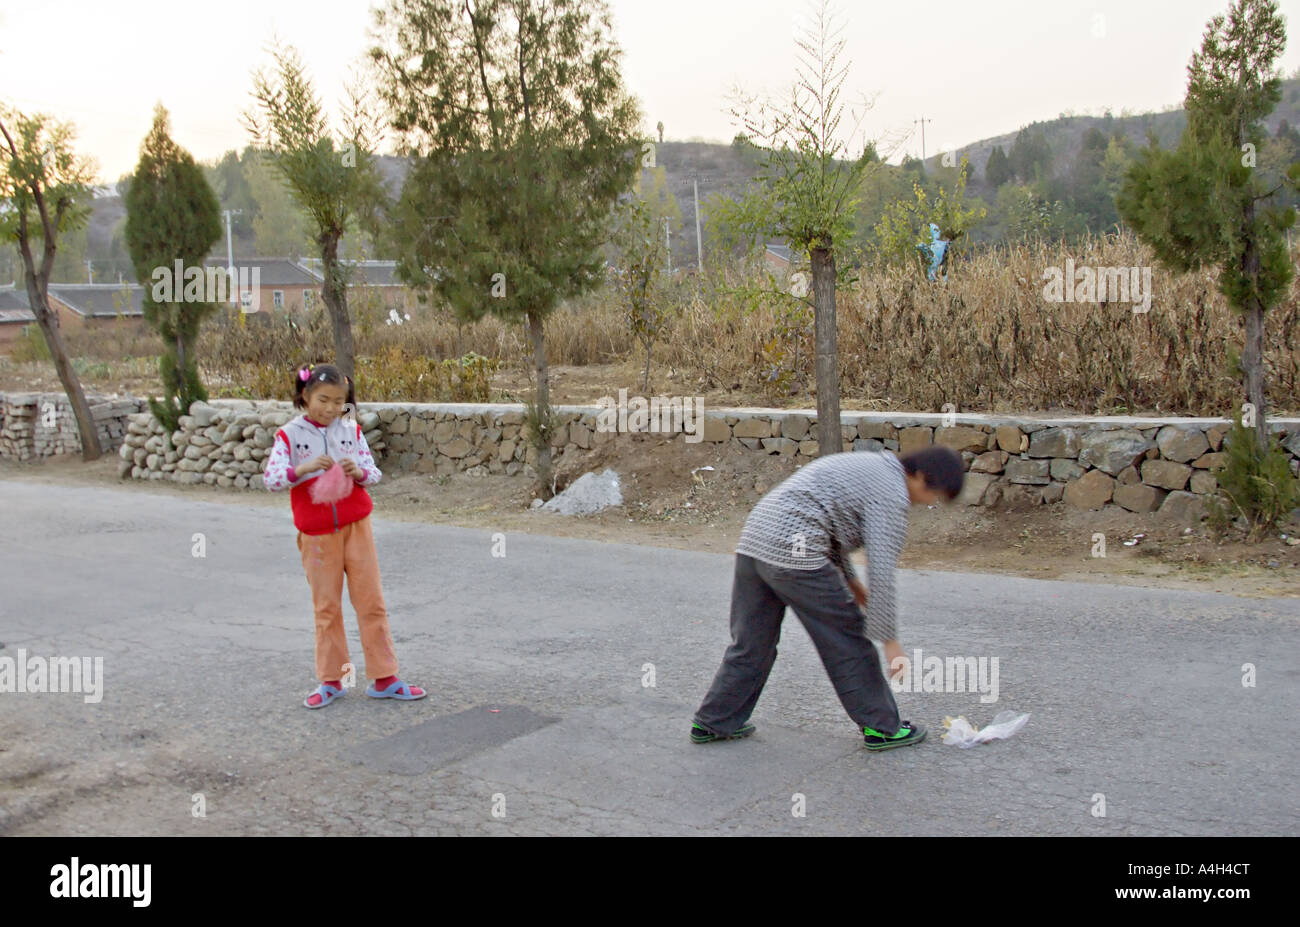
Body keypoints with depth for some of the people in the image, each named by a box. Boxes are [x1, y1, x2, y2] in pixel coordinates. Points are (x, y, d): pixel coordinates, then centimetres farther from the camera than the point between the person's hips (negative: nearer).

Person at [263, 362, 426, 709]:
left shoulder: (351, 431, 2)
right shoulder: (290, 435, -4)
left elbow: (374, 474, 3)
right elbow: (271, 479, -13)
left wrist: (359, 472, -19)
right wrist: (304, 468, -28)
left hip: (356, 527, 2)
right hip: (317, 534, -1)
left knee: (371, 602, 4)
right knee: (326, 607, 8)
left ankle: (384, 678, 11)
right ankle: (330, 680, 19)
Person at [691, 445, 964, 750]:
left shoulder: (864, 465, 25)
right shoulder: (892, 493, -5)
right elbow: (881, 570, -10)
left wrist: (850, 580, 29)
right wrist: (890, 640, -5)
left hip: (752, 542, 9)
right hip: (793, 552, -9)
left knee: (750, 645, 16)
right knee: (847, 642, 5)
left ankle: (712, 723, 22)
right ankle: (882, 727, 15)